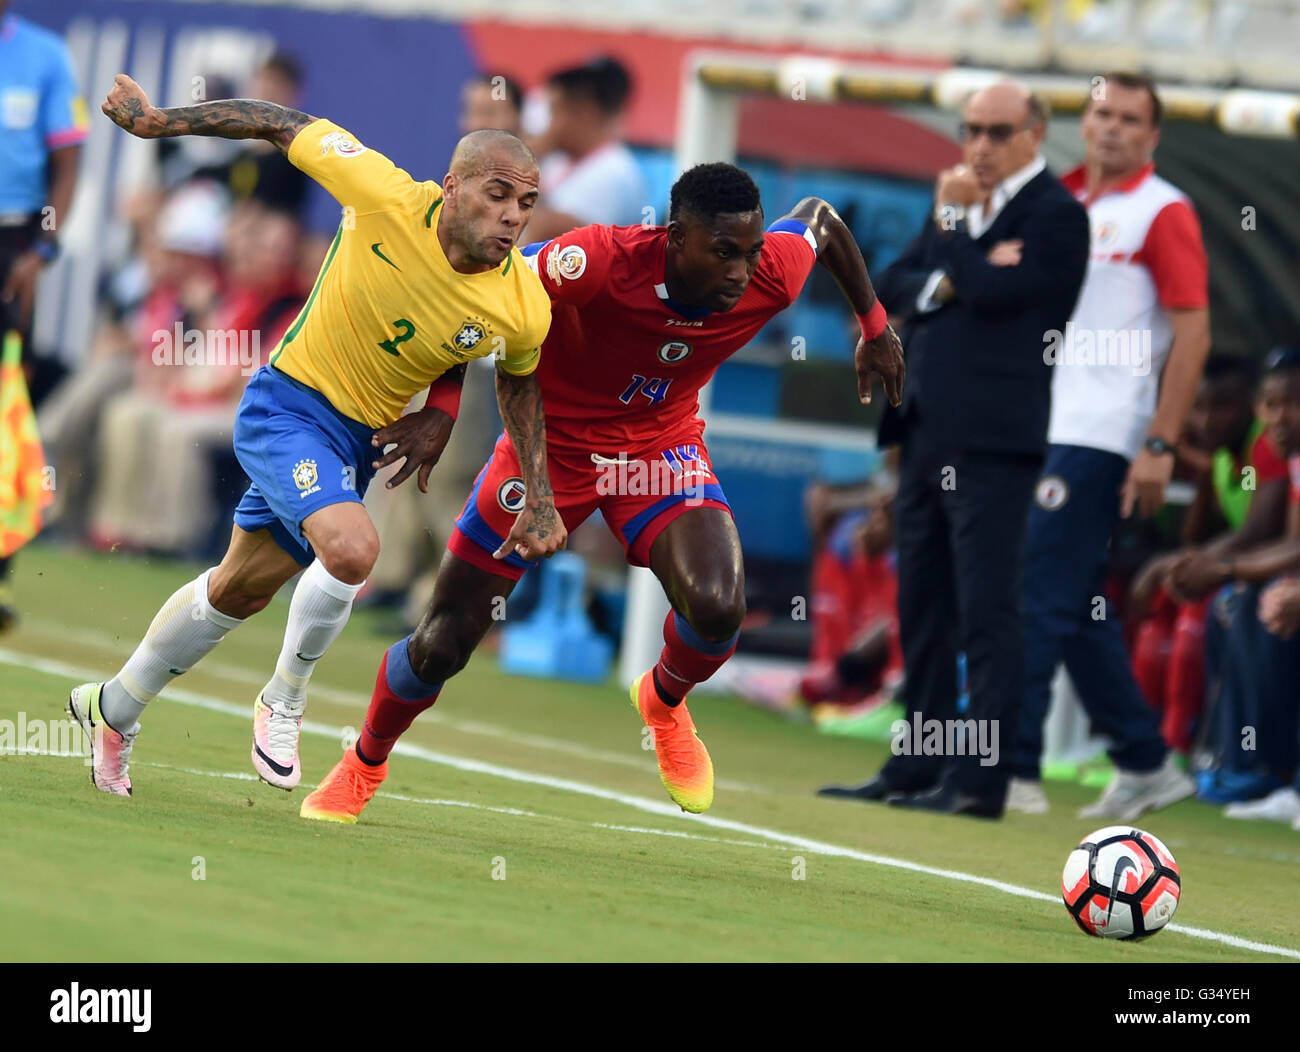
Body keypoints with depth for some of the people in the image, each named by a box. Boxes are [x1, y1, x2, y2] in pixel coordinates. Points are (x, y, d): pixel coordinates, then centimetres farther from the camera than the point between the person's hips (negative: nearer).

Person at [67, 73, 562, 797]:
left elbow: (519, 378, 8)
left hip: (364, 438, 5)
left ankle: (113, 710, 40)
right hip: (288, 405, -5)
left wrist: (539, 496, 3)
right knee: (352, 548, -29)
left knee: (243, 588, 18)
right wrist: (158, 122, -7)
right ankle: (284, 702, -1)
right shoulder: (387, 198, -27)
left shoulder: (525, 309, -16)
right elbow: (287, 127, -13)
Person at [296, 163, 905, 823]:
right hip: (553, 440, -2)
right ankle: (363, 764, 33)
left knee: (718, 608, -26)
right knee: (443, 643, 1)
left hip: (661, 442, 2)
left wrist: (874, 327, 11)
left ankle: (664, 702, 12)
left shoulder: (773, 274, -22)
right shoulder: (599, 262, -36)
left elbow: (821, 217, 2)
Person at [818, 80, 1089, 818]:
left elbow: (996, 291, -18)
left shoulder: (1058, 214, -6)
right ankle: (919, 768, 19)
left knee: (988, 612, -8)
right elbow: (892, 286, 11)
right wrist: (945, 283, -7)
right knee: (924, 612, 13)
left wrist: (953, 223, -7)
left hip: (993, 444, -9)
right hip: (929, 436, 9)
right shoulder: (967, 205, 19)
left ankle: (980, 780, -8)